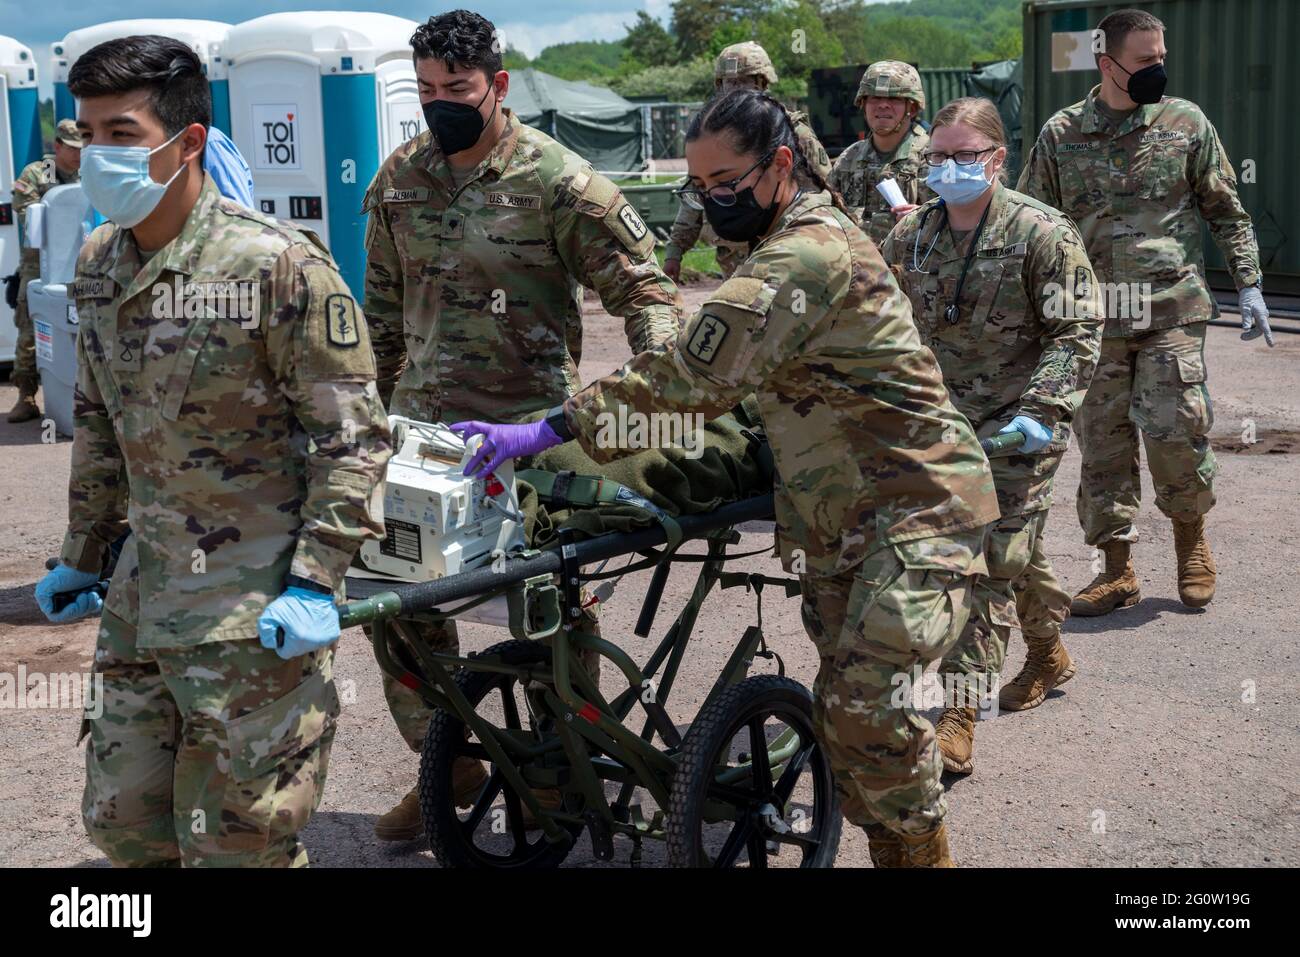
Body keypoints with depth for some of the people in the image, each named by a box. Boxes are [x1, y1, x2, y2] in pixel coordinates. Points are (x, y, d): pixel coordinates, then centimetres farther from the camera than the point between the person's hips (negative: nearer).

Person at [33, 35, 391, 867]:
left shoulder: (278, 265, -16)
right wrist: (82, 557, 22)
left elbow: (353, 436, -13)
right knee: (123, 821, 15)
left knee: (238, 840, 2)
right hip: (144, 596, 7)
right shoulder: (99, 263, 7)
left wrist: (316, 583, -18)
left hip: (256, 611, -7)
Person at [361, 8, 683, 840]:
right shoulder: (400, 179, 8)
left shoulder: (557, 180, -9)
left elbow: (643, 287, -7)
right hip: (422, 422, 5)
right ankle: (448, 763, 24)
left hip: (529, 424, -5)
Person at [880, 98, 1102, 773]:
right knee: (1016, 552, 21)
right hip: (942, 421, 5)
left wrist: (1038, 413, -24)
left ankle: (957, 719, -12)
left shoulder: (1043, 233, -11)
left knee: (989, 562, -10)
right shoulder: (911, 236, 6)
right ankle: (1048, 654, 45)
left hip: (1017, 426, -5)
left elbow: (1076, 334, -13)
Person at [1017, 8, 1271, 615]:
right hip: (1092, 316, 1)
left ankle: (1191, 537, 19)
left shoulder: (1186, 123, 5)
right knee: (1101, 441, 3)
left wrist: (1249, 285, 5)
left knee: (1177, 430, -8)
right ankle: (1117, 571, 13)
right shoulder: (1061, 134, 5)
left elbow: (1226, 211, 11)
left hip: (1173, 311, -1)